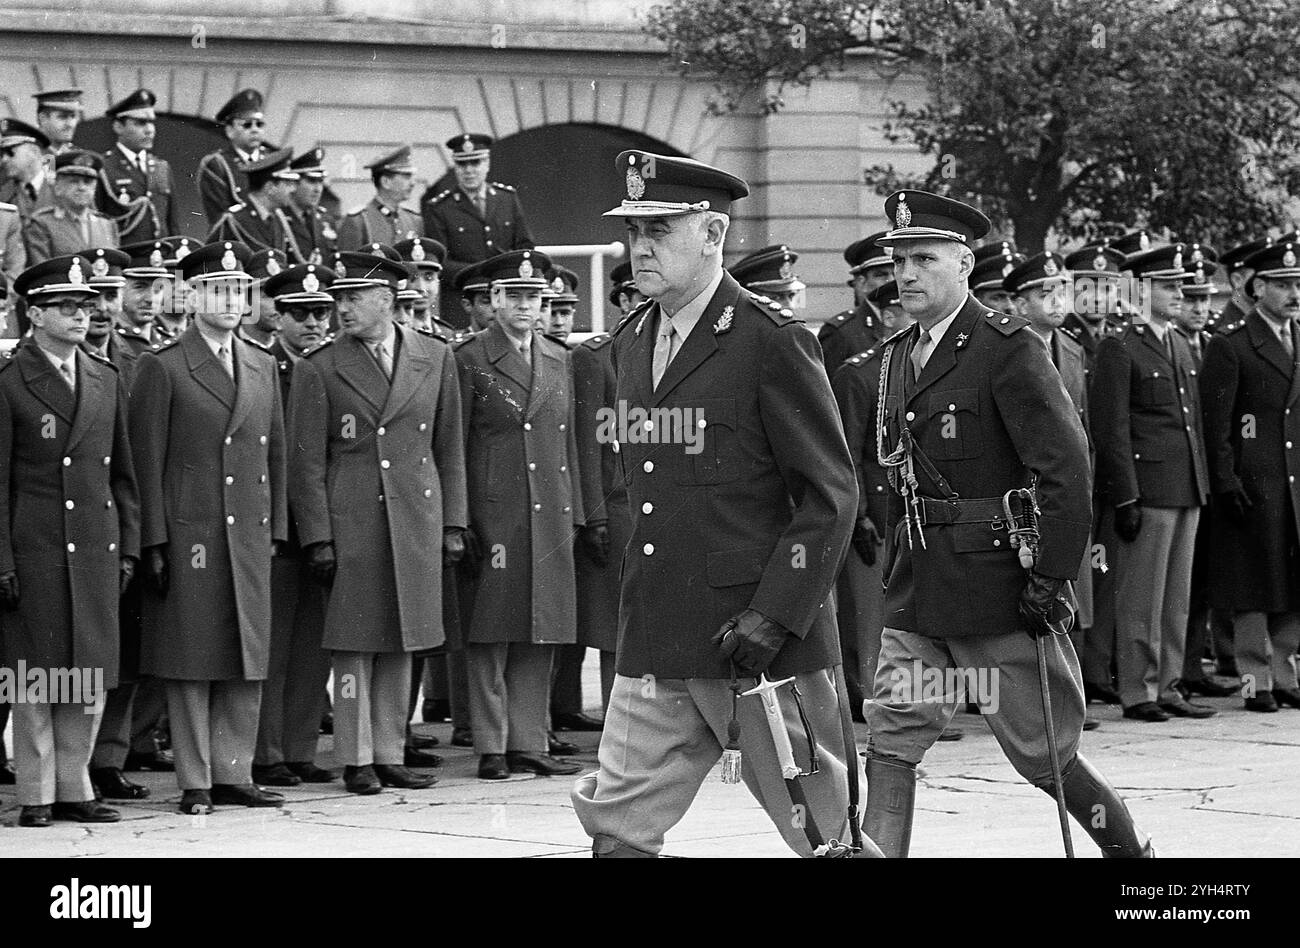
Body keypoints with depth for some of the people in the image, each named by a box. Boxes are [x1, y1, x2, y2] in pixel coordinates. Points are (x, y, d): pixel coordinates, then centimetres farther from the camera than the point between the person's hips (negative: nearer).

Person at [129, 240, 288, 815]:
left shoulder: (262, 365, 14)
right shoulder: (162, 368, -3)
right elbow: (147, 461, -5)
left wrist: (274, 530, 11)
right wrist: (154, 544, -10)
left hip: (250, 538, 5)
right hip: (189, 535, -5)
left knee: (248, 663, 5)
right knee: (192, 663, -2)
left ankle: (234, 775, 13)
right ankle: (195, 783, 4)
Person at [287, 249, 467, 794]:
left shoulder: (435, 359, 8)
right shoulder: (318, 369, 0)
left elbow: (449, 448, 12)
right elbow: (307, 462, -2)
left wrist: (453, 524, 8)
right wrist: (317, 539, -8)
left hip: (416, 523, 3)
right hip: (350, 524, -3)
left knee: (400, 646, 8)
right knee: (354, 646, -1)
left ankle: (391, 755, 15)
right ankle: (356, 759, 7)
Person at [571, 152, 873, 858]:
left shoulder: (770, 339, -9)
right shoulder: (631, 342, 13)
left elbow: (831, 495, -11)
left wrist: (773, 615, -17)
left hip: (765, 638, -7)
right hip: (653, 643, 7)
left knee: (821, 831, 2)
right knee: (616, 827, 2)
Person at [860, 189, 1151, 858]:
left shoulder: (1009, 349, -12)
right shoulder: (896, 357, 12)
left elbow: (1066, 469, -18)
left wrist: (1050, 580, -18)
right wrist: (899, 566, 13)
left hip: (998, 591, -7)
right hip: (916, 599, 7)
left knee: (1043, 754, 5)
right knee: (890, 746, -3)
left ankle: (1131, 850, 25)